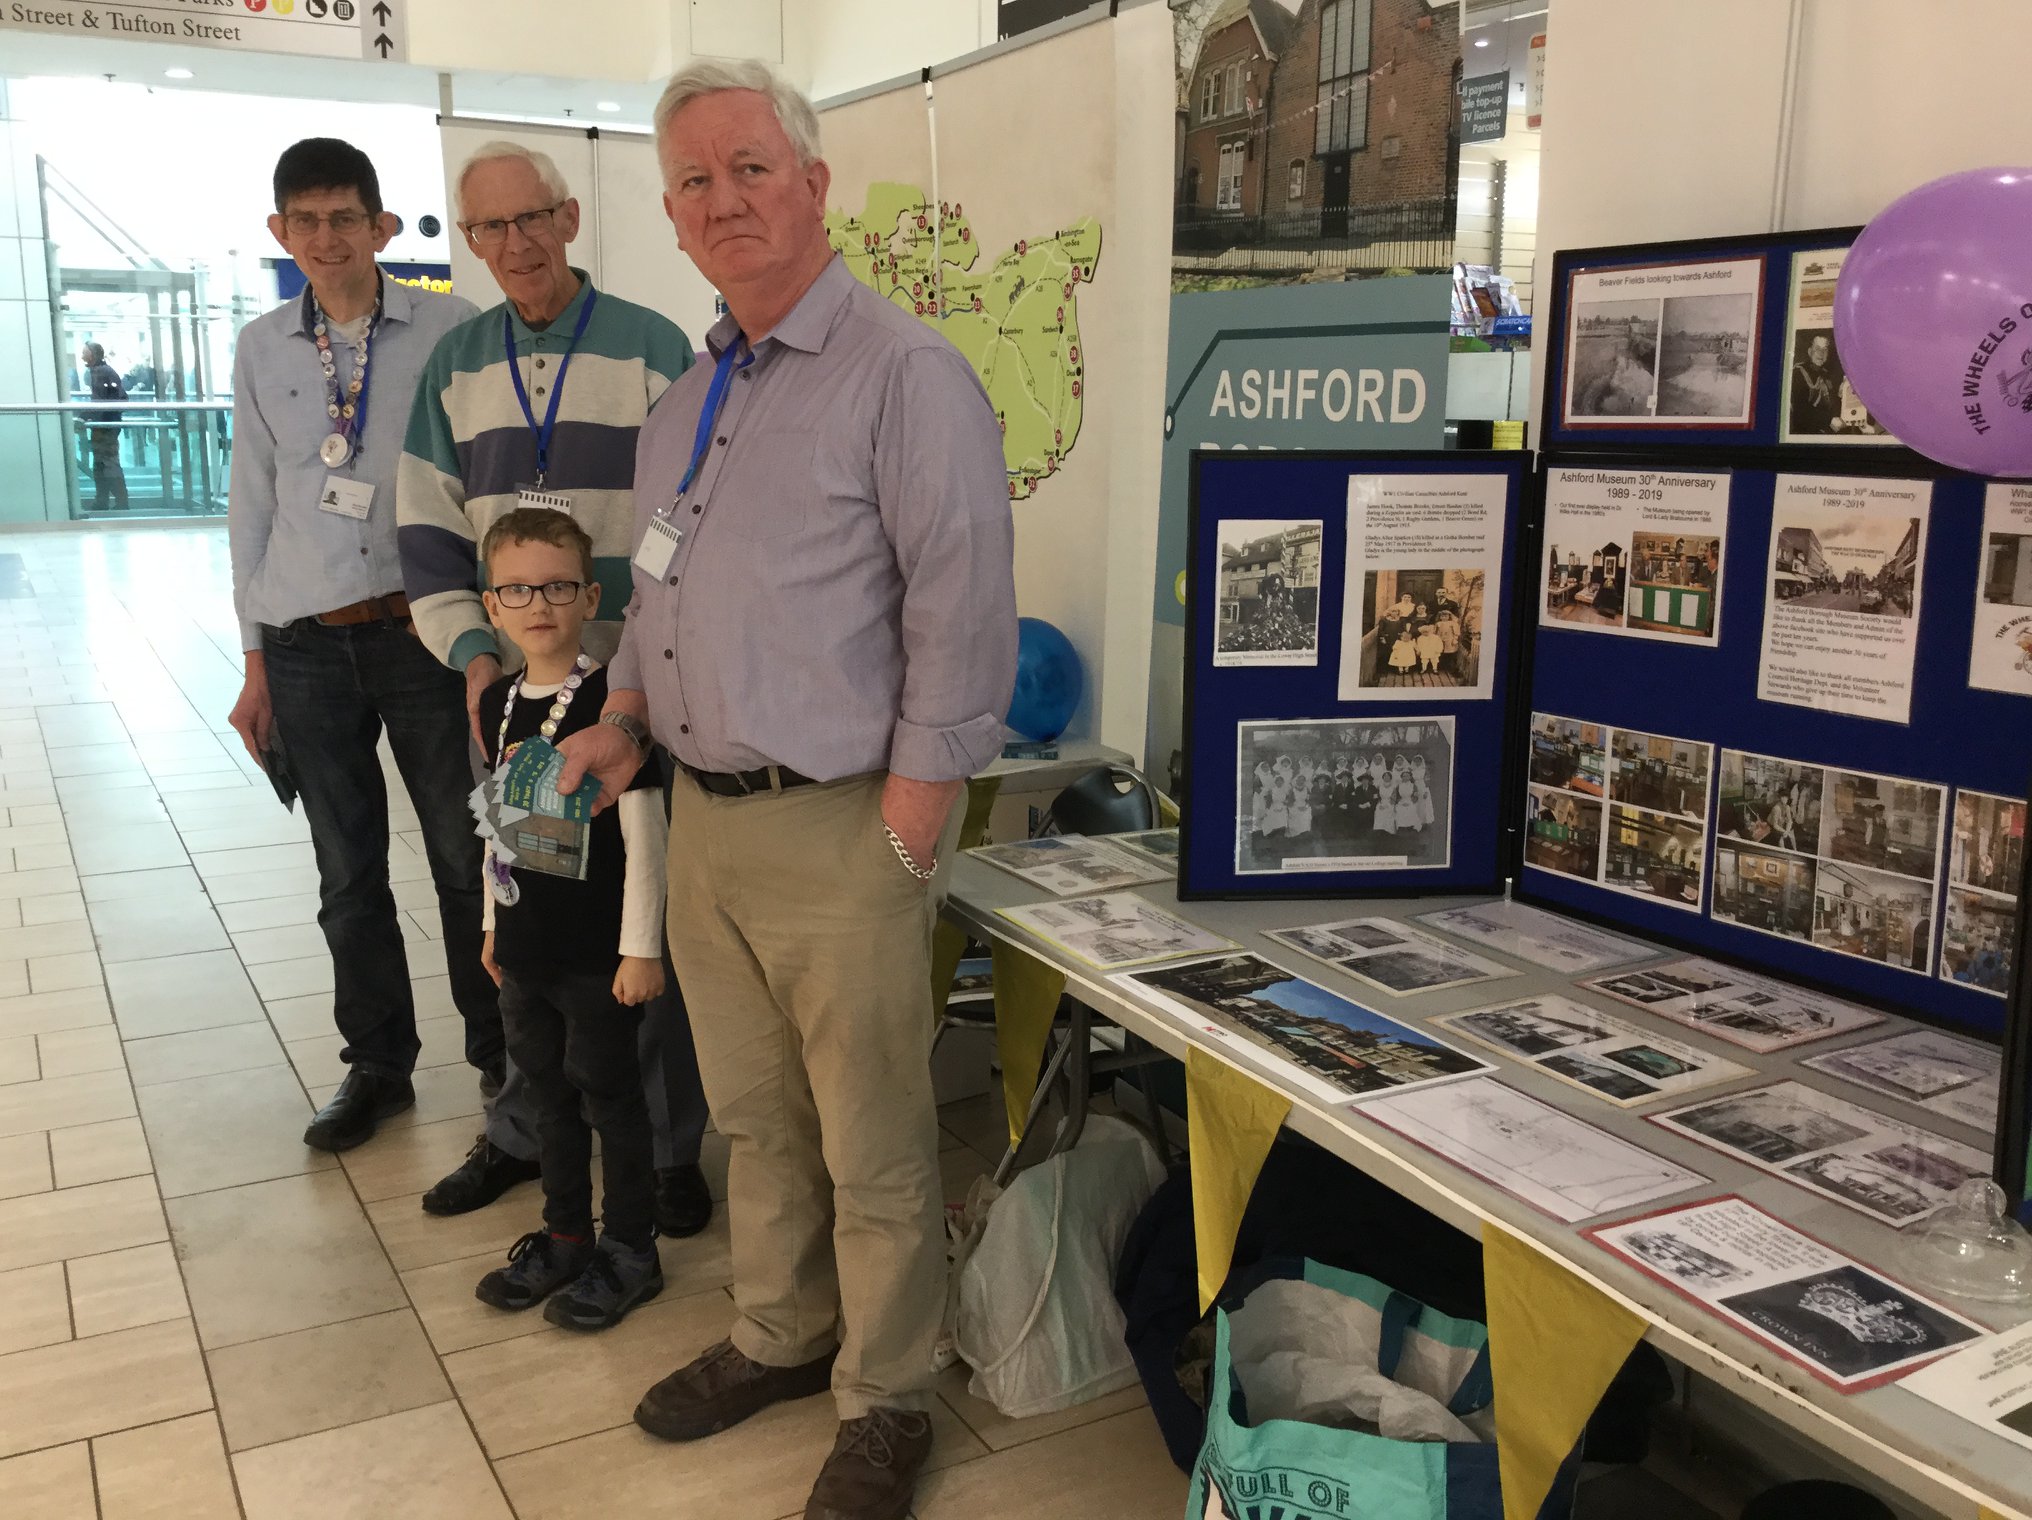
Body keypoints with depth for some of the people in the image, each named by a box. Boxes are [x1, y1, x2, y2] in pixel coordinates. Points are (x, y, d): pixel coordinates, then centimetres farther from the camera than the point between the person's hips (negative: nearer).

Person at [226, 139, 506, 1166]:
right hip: (307, 647, 3)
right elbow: (252, 505, 12)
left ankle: (502, 1058, 19)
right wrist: (255, 664, 10)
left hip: (422, 629, -3)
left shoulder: (449, 331, -2)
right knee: (348, 876, 11)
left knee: (465, 859, 3)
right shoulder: (263, 350, 8)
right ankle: (378, 1065, 27)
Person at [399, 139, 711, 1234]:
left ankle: (672, 1145, 17)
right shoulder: (453, 365, 9)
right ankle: (519, 1128, 30)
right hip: (504, 686, 4)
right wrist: (472, 650, -6)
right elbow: (427, 529, 9)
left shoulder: (654, 349, -2)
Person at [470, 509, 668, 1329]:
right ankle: (564, 1236, 35)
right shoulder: (499, 702, 5)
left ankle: (629, 1252, 22)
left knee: (609, 1093, 6)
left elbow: (642, 832, -16)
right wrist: (493, 923, 18)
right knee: (548, 1093, 18)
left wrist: (641, 946, -16)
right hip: (526, 947, 7)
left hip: (598, 952, -7)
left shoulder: (610, 701, -16)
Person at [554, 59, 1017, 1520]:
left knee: (873, 1148, 6)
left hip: (838, 830, -7)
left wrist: (906, 838, -18)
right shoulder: (687, 402, 15)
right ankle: (780, 1336, 41)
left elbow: (962, 617, -17)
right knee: (753, 1117, 21)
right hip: (704, 820, 8)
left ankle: (886, 1402, 26)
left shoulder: (904, 373, -12)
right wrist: (624, 718, 10)